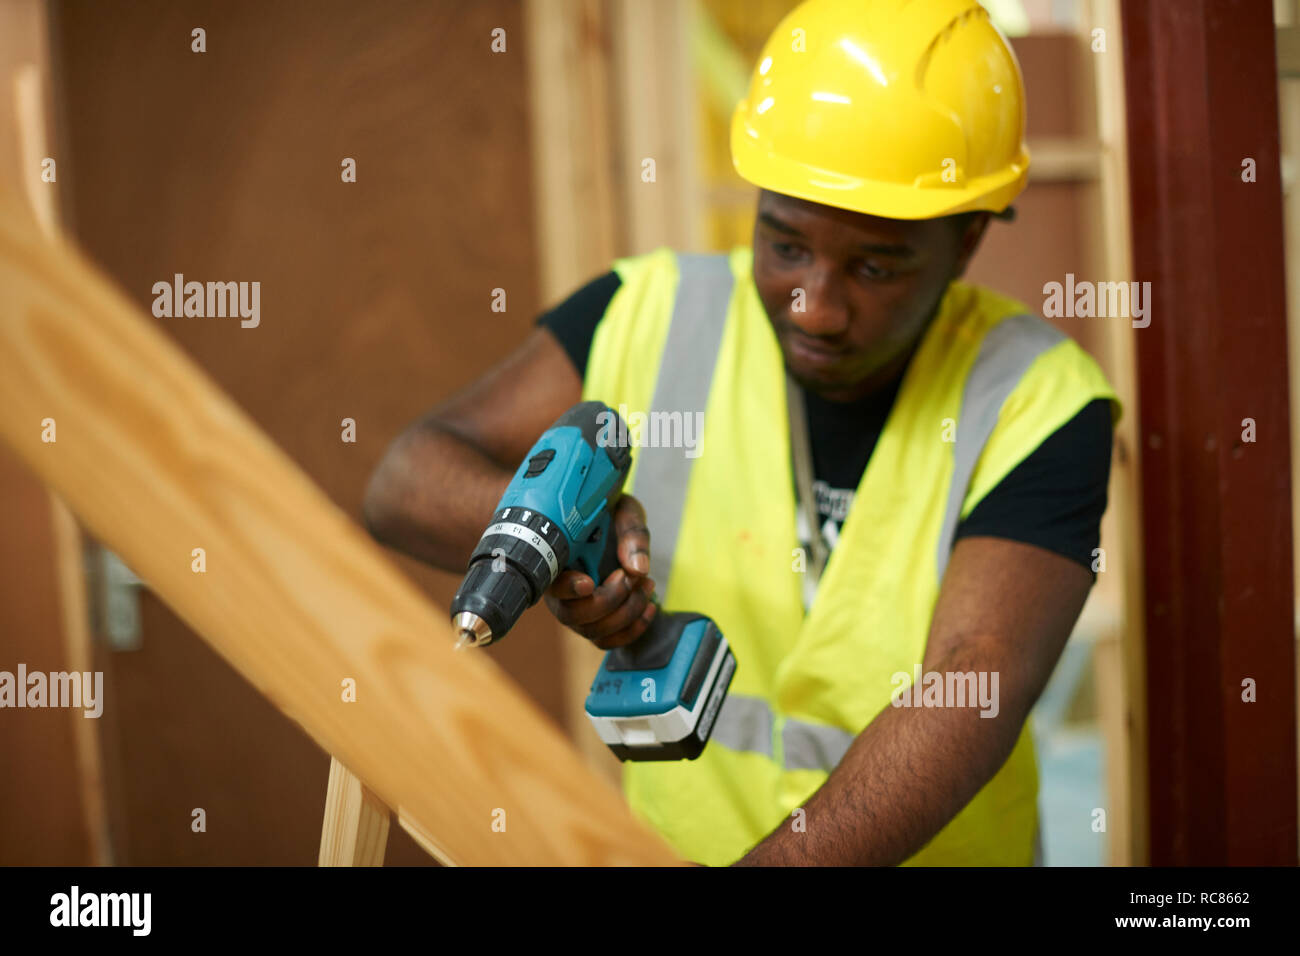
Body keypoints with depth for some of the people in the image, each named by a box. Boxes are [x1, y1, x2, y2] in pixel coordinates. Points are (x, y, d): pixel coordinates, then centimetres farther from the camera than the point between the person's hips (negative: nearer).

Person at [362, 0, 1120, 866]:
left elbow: (972, 698, -24)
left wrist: (779, 861, -37)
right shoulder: (650, 320, -4)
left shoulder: (1036, 403, -13)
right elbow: (406, 482, -3)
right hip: (662, 842, 0)